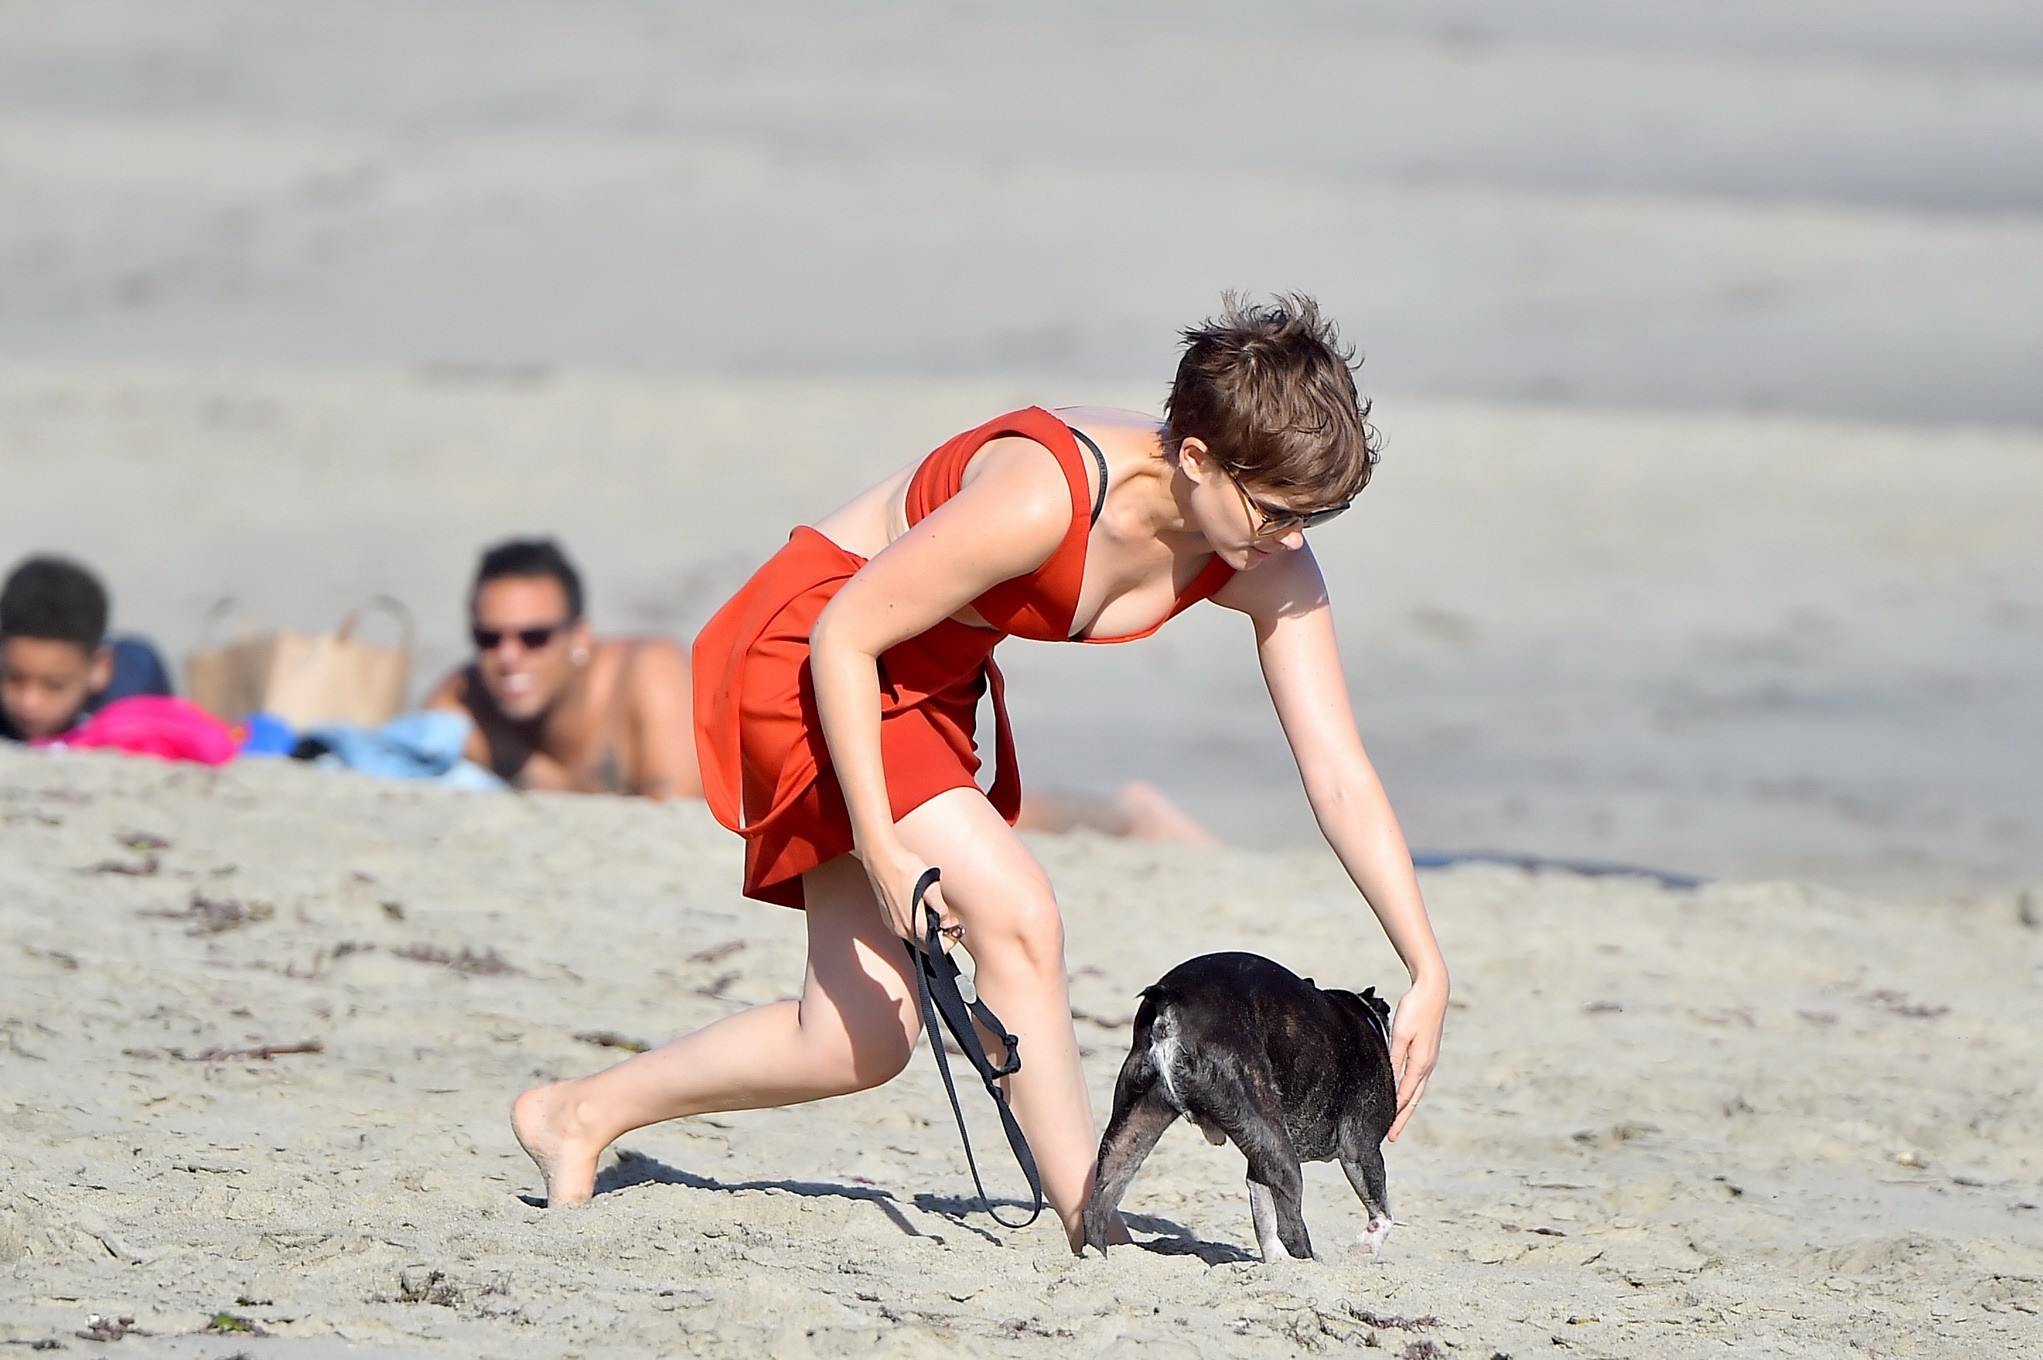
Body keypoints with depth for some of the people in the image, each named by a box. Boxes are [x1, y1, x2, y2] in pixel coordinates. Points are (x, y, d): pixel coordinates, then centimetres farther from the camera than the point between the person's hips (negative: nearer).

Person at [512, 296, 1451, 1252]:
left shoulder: (1269, 566, -16)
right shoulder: (1046, 495, -36)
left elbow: (1341, 779, -13)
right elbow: (845, 636, -26)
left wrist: (1429, 974, -19)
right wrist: (882, 849, -28)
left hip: (931, 683, 8)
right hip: (806, 653, -8)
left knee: (862, 1041, 7)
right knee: (1015, 912, -24)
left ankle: (578, 1114, 25)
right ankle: (1095, 1233, -16)